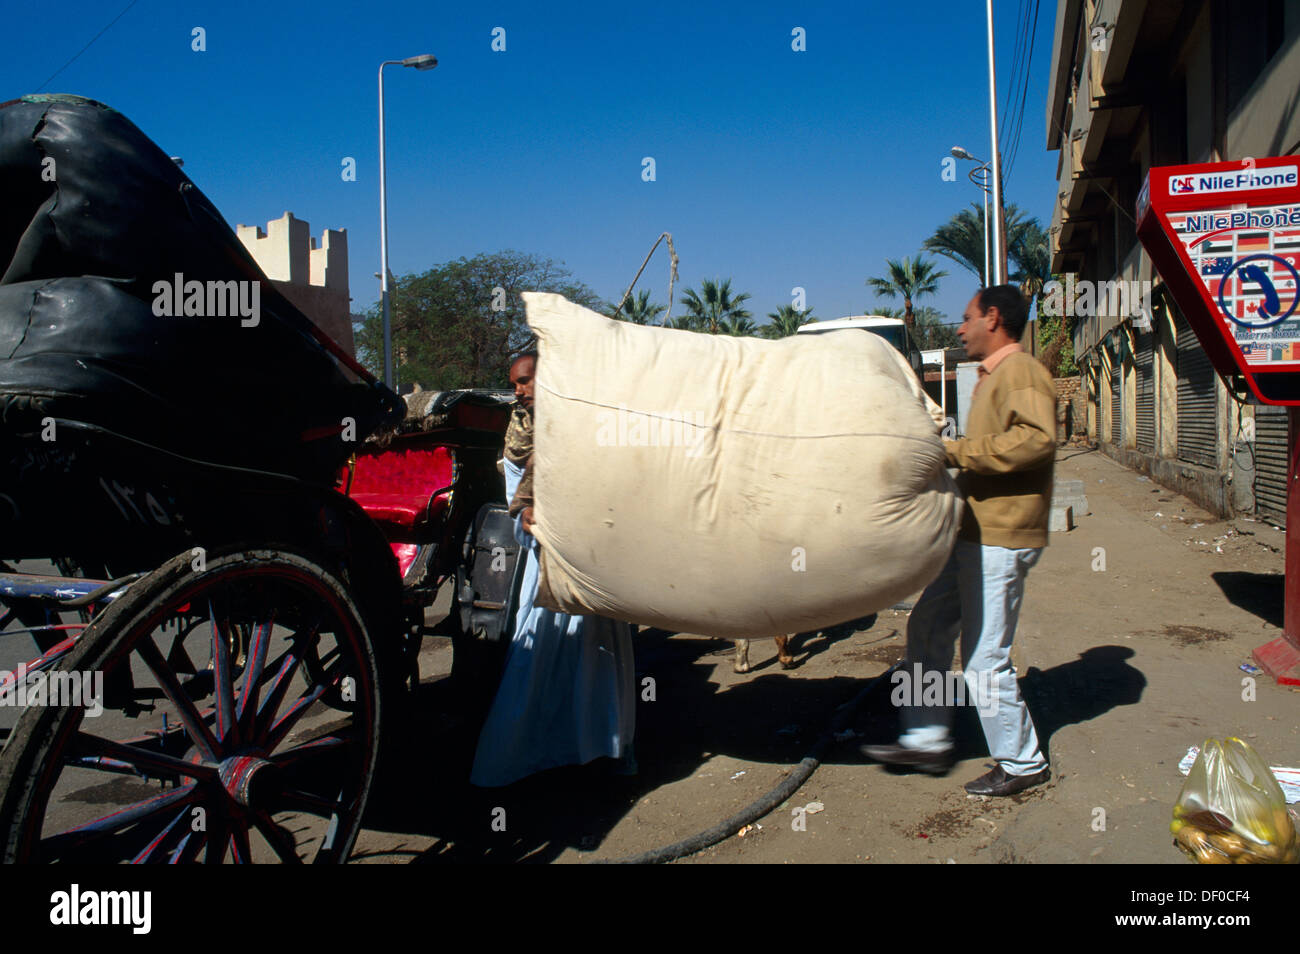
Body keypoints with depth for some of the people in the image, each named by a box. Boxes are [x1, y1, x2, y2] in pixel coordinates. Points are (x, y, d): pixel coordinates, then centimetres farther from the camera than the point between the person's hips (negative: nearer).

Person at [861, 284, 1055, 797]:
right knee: (927, 625, 13)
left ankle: (1022, 763, 14)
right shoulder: (991, 375, 20)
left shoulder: (1021, 371, -12)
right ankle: (926, 740, 22)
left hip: (999, 539, -11)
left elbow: (1037, 438, -29)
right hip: (976, 534, 11)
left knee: (984, 659, -3)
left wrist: (956, 451, -26)